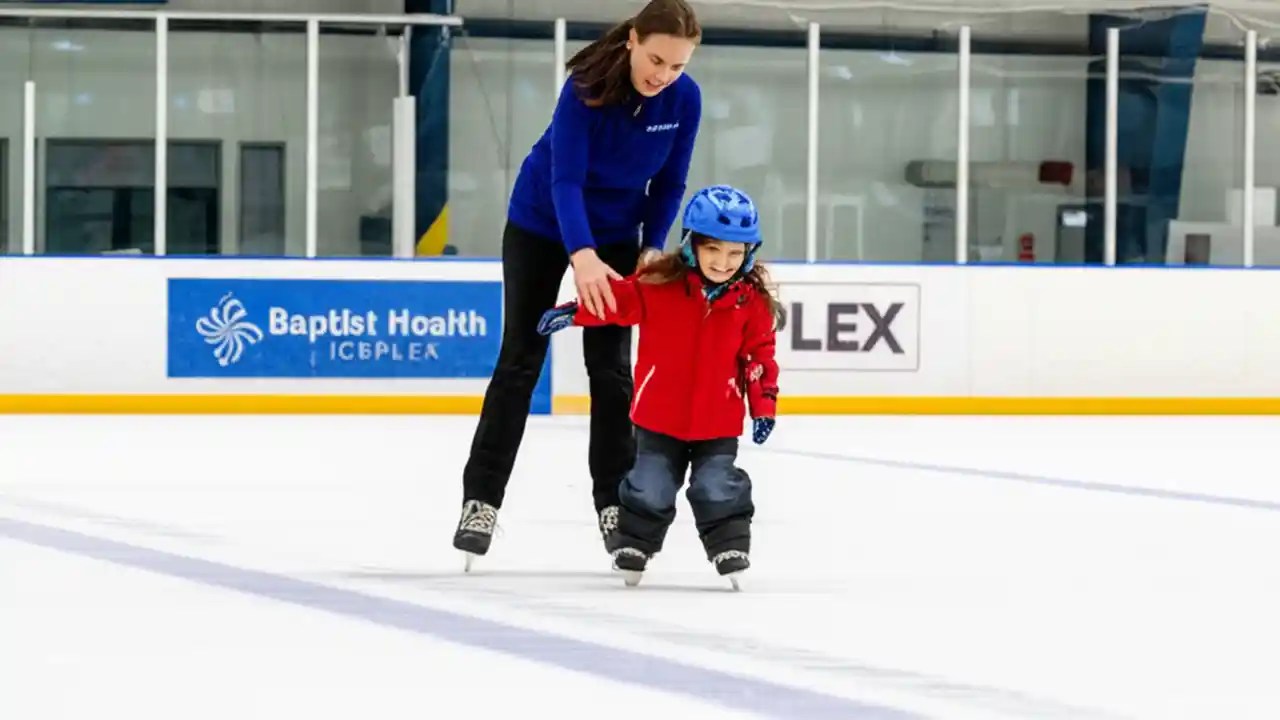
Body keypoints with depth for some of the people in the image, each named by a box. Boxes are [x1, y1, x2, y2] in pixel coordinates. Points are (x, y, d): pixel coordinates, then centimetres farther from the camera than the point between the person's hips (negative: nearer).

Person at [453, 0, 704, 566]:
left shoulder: (685, 99, -18)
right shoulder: (587, 85, -31)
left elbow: (670, 185, -6)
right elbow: (565, 179, -36)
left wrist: (651, 251, -18)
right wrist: (582, 256, -49)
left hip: (617, 234, 3)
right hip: (541, 224, -3)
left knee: (610, 367, 1)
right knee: (520, 359, 0)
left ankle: (613, 501, 8)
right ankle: (482, 499, 4)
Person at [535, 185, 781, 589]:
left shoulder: (752, 300, -5)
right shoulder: (658, 284, -11)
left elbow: (759, 354, 2)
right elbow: (616, 299, -9)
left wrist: (764, 404, -1)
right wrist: (572, 313, -23)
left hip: (718, 421, 0)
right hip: (660, 415, 0)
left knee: (718, 488, -3)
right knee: (650, 489, 6)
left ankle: (731, 550, 13)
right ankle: (632, 548, 24)